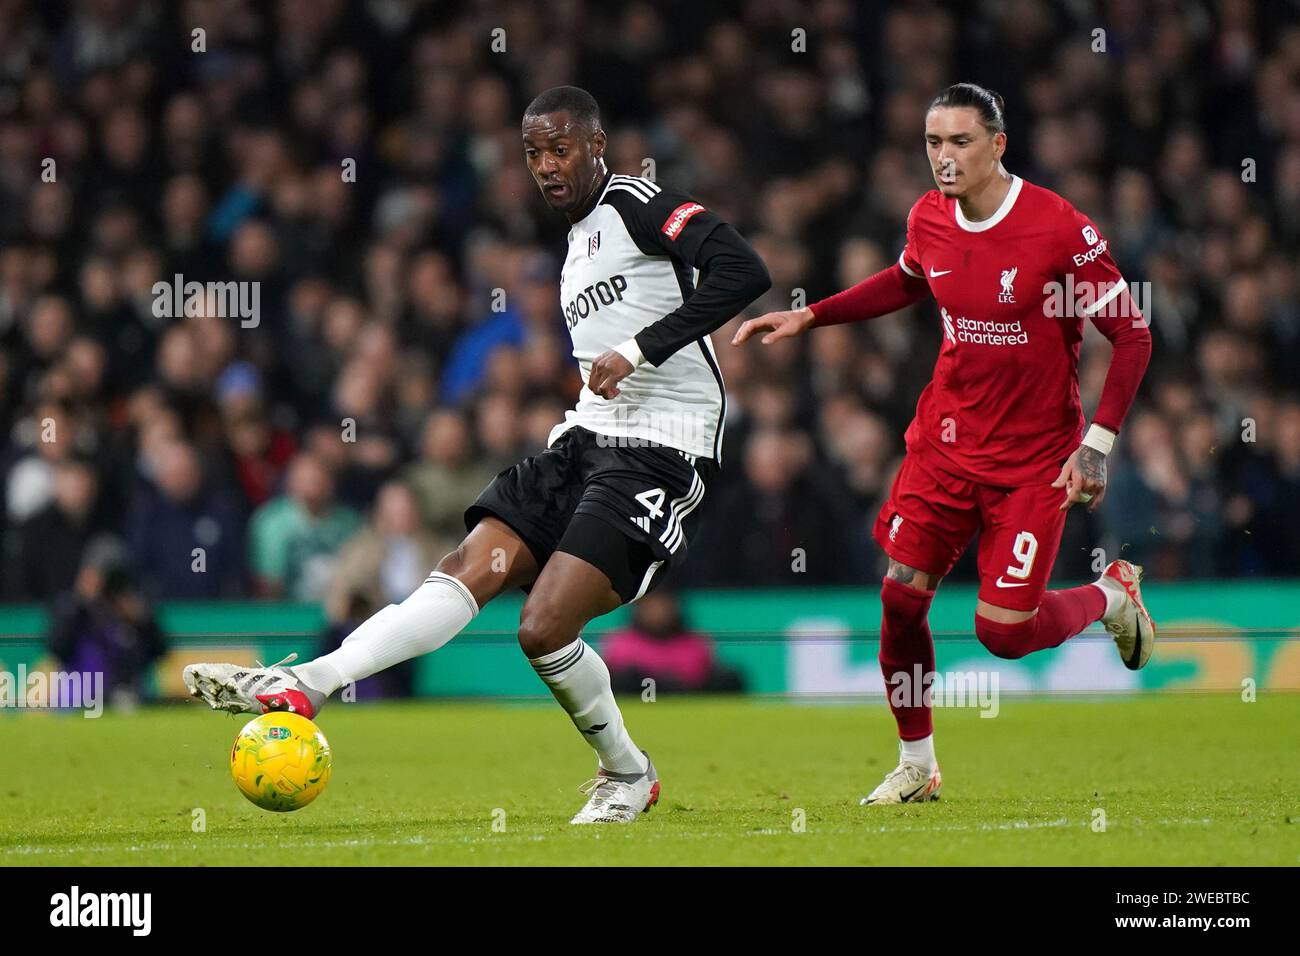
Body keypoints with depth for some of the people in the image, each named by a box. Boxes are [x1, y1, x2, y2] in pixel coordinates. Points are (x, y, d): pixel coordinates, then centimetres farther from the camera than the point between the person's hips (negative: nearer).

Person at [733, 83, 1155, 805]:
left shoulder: (1060, 229, -18)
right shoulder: (928, 219, -1)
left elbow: (1132, 335, -12)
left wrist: (1097, 444, -18)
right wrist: (807, 317, 16)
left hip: (1034, 458, -5)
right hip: (947, 440, 5)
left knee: (1003, 630, -9)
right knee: (900, 597, -2)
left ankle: (1111, 596, 23)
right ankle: (916, 766, 17)